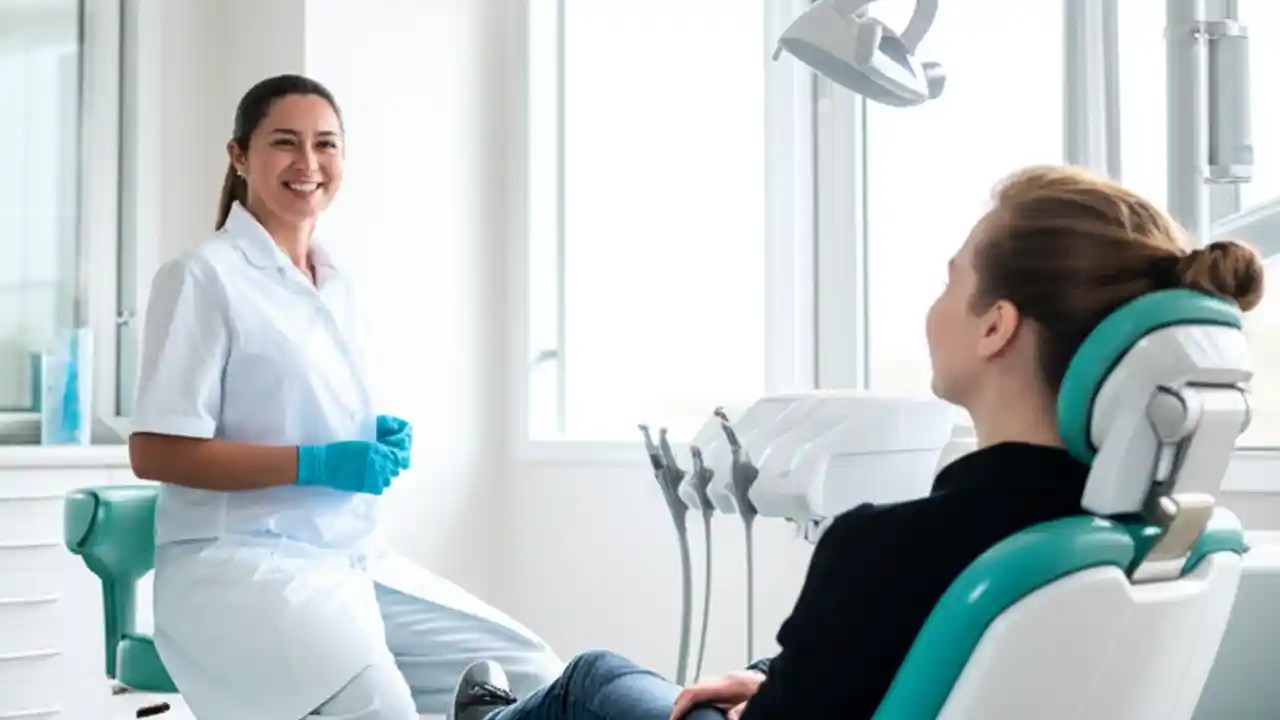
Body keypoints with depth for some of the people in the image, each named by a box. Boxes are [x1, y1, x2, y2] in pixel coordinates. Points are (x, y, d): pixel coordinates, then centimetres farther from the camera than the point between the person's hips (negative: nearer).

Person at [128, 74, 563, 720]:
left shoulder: (337, 285, 16)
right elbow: (154, 452, -12)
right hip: (241, 561, -7)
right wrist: (317, 464, -18)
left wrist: (381, 442, 2)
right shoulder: (204, 276, -7)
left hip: (351, 558, 8)